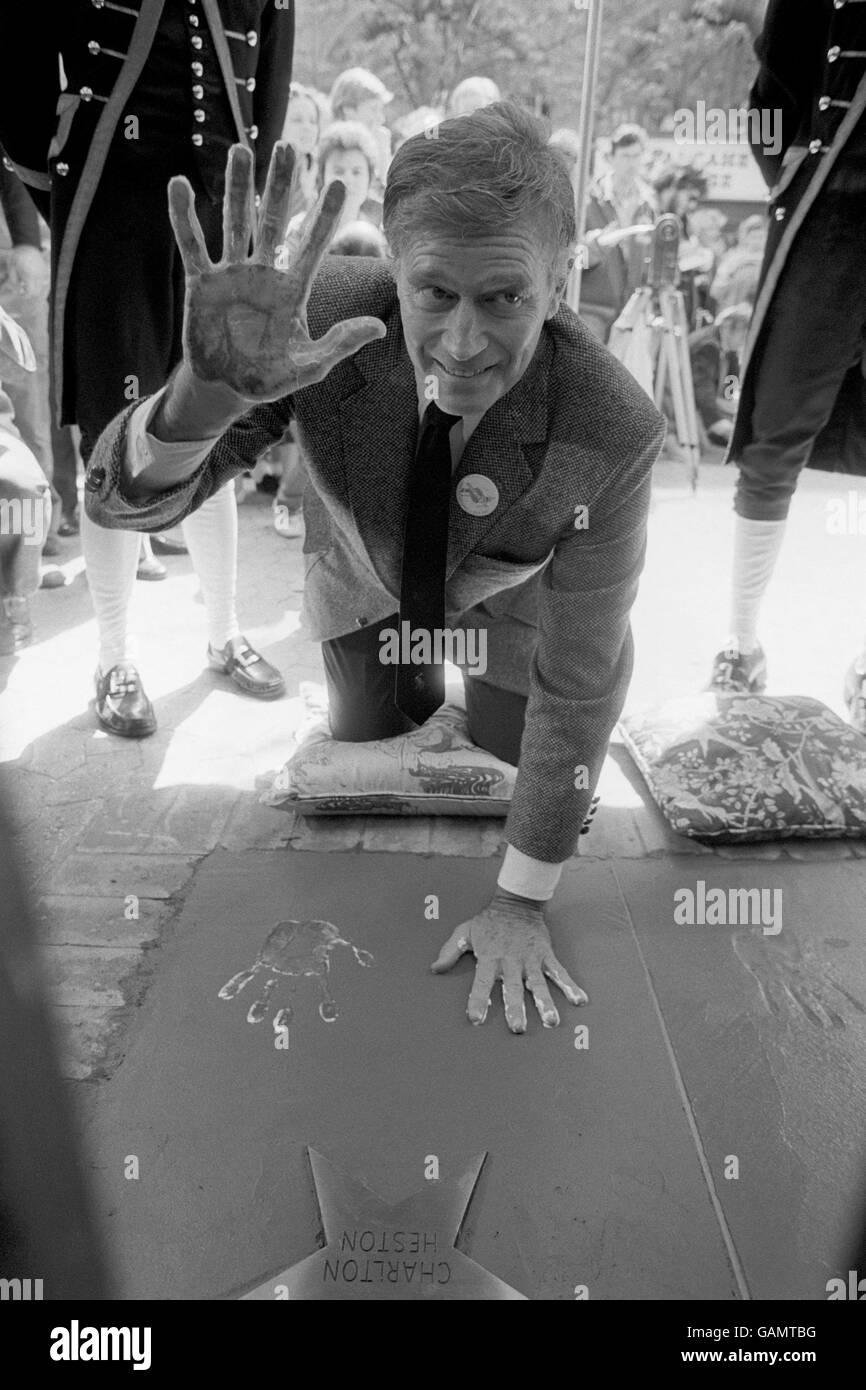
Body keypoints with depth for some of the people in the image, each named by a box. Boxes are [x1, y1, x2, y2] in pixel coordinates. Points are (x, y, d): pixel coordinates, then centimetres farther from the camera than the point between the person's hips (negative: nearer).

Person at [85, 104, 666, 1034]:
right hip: (365, 567, 2)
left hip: (507, 588, -1)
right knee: (363, 732, 21)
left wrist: (520, 904, -24)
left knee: (505, 751, 20)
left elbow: (579, 681, -31)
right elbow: (125, 499, -37)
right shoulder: (323, 317, -38)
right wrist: (213, 387, -62)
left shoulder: (612, 433, -42)